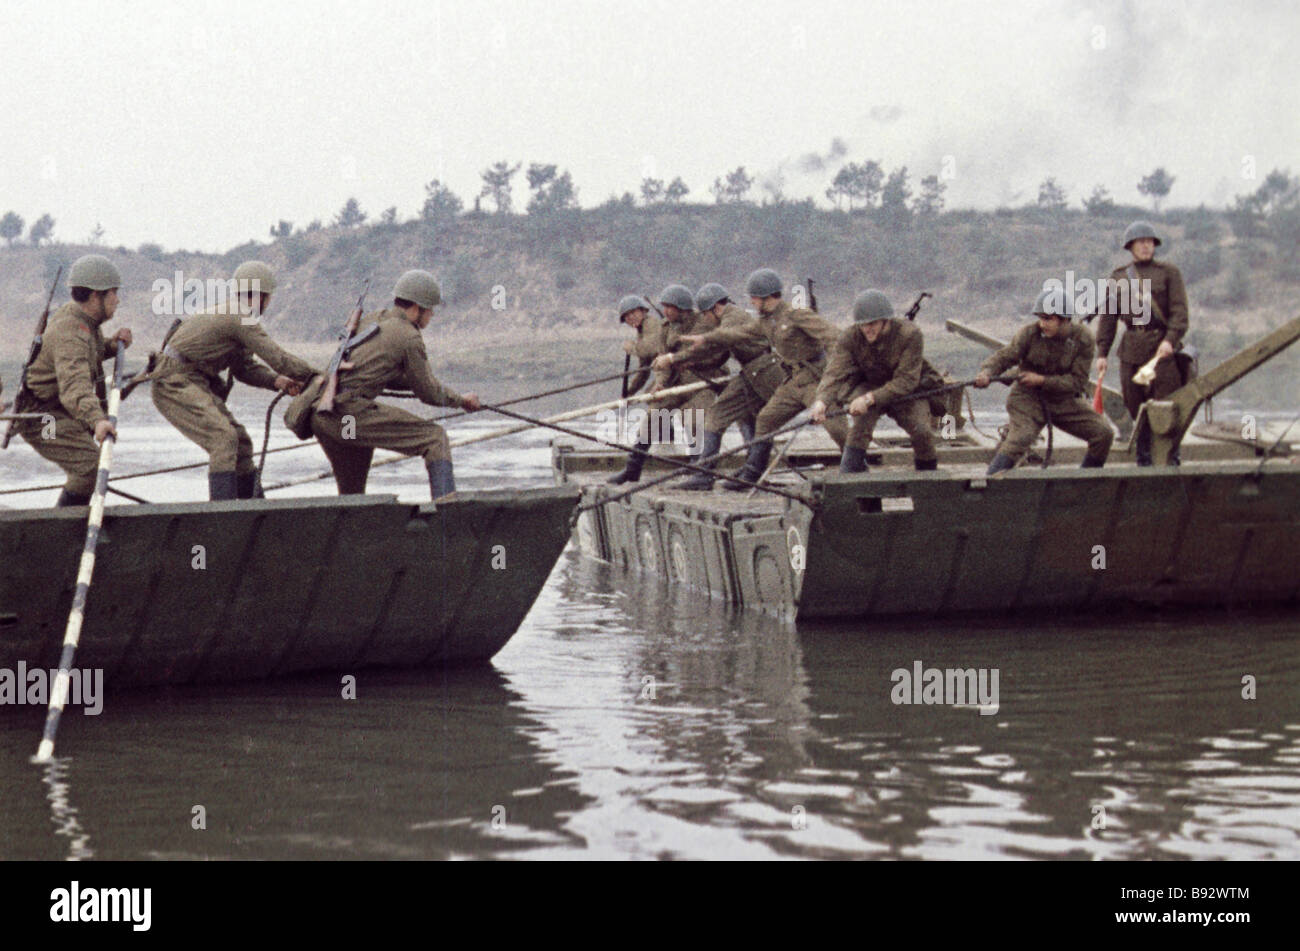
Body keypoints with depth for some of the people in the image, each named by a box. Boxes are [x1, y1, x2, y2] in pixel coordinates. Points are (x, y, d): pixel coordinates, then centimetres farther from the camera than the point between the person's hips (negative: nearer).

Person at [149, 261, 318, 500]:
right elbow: (278, 359, -18)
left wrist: (278, 381, 2)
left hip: (196, 382, 10)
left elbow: (244, 367, 17)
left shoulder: (232, 313, 16)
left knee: (241, 443, 9)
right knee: (223, 438, -22)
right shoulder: (241, 317, -16)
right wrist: (318, 376, -9)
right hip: (174, 383, -10)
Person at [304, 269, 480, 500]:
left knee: (351, 492, 24)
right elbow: (428, 393, 6)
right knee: (435, 438, -5)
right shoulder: (409, 338, -1)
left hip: (317, 414, 8)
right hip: (349, 412, -8)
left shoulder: (370, 320, 23)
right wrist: (461, 400, 21)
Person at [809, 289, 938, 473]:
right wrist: (822, 401, -50)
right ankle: (849, 475, -29)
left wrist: (870, 398, -42)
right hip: (870, 386, 1)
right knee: (863, 417, -31)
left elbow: (906, 380, -30)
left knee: (921, 430, -22)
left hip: (906, 392, -1)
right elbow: (835, 373, -28)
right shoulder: (850, 338, -19)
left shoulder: (909, 334, -27)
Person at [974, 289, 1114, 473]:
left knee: (1103, 432, -8)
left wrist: (1041, 380, -26)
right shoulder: (1029, 333, -12)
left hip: (1065, 401, 3)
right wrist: (986, 373, -38)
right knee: (1019, 437, -28)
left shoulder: (1082, 339, -11)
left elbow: (1077, 381, -14)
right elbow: (1004, 356, -15)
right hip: (1028, 398, -3)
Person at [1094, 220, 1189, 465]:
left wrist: (1170, 340, -20)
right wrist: (1102, 353, 6)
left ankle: (1171, 461, -1)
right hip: (1131, 350, 3)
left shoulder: (1169, 273, 6)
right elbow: (1108, 315, 14)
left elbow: (1179, 310, -4)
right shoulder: (1118, 276, 14)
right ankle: (1143, 461, 11)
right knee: (1137, 409, 4)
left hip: (1162, 347, -3)